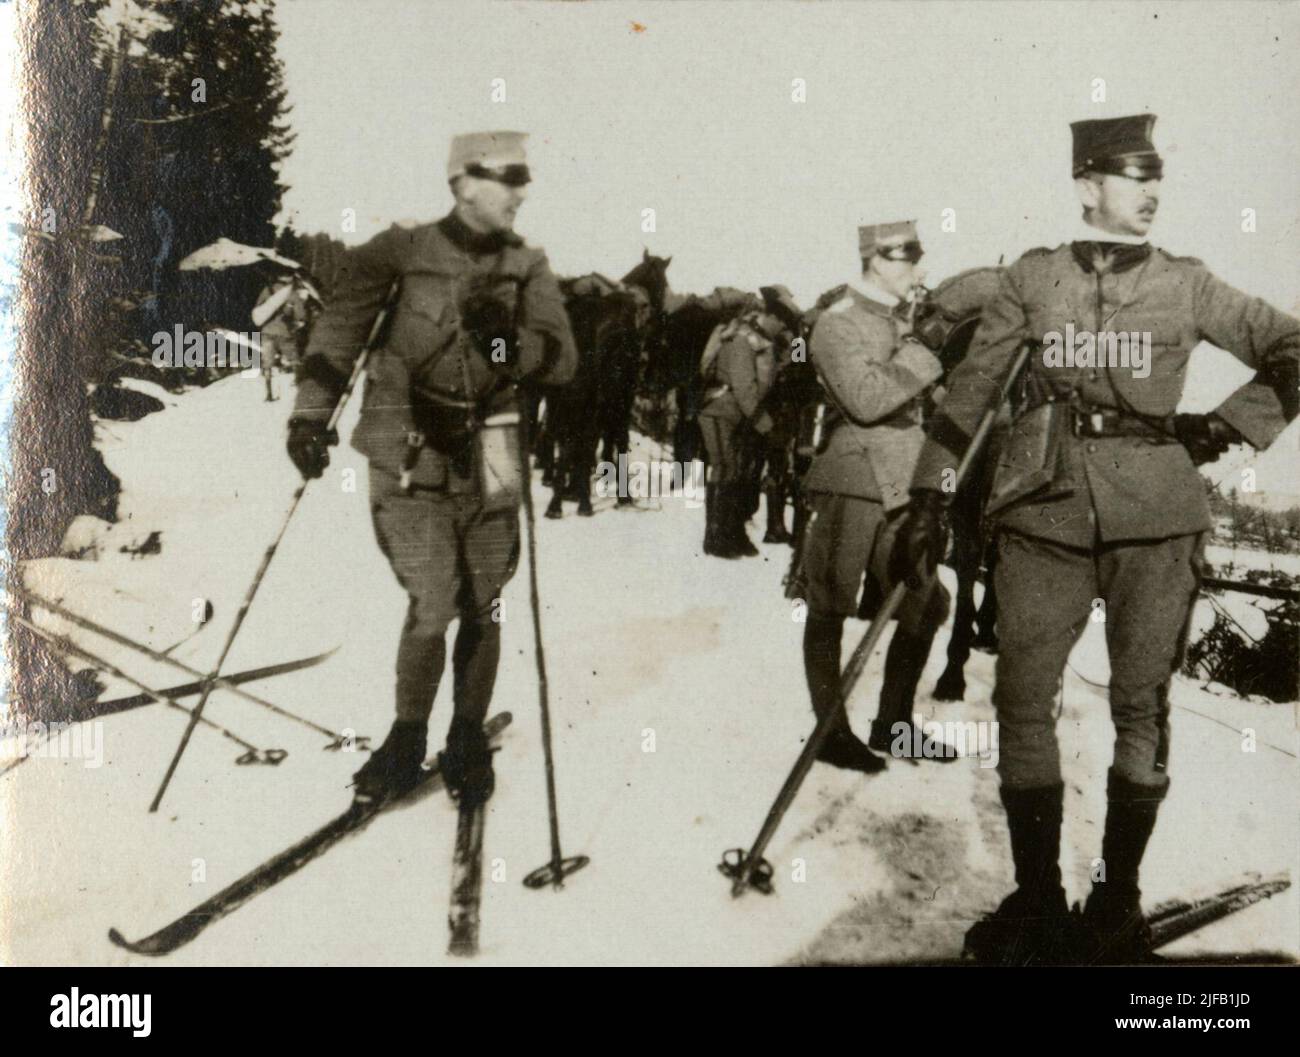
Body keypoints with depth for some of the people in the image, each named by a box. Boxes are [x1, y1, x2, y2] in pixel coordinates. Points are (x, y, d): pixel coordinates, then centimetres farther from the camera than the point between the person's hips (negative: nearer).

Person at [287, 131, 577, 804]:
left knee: (481, 611, 8)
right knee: (433, 606, -9)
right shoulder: (402, 253, -3)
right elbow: (339, 331, 0)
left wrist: (510, 339, -21)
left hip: (487, 469, 3)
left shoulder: (528, 270, 6)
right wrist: (310, 417, -6)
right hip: (411, 464, -3)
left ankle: (467, 740, 28)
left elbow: (563, 361, -2)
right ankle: (407, 739, 15)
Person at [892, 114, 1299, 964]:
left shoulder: (1186, 286, 8)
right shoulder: (1033, 278, 9)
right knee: (1023, 701, -1)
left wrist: (1227, 427, 3)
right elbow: (972, 390, 9)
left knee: (1141, 707, 3)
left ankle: (1119, 898, 16)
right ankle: (1036, 896, 12)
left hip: (1155, 517, 0)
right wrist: (932, 496, 5)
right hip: (1045, 510, 1)